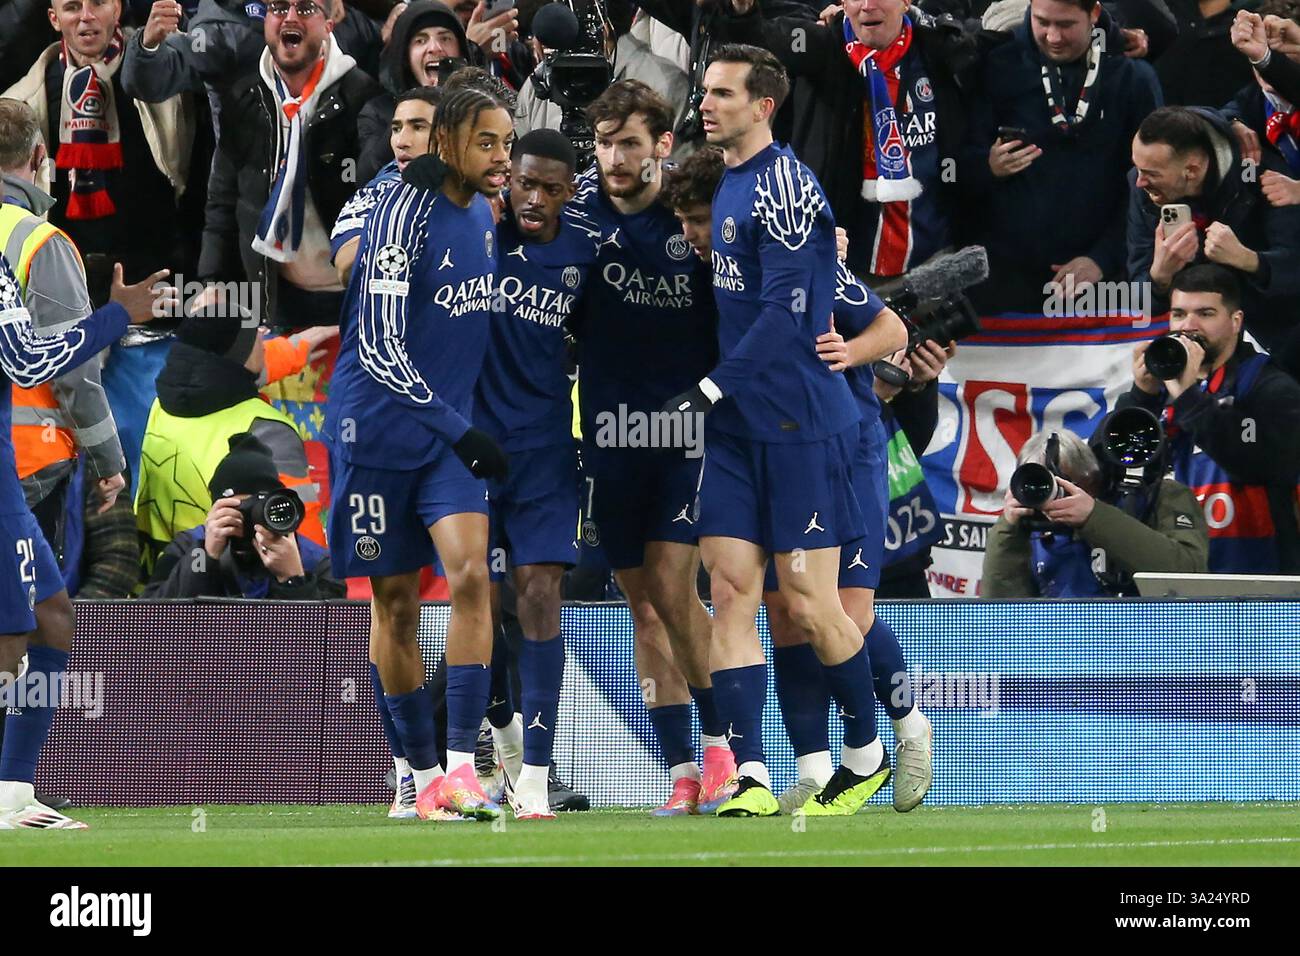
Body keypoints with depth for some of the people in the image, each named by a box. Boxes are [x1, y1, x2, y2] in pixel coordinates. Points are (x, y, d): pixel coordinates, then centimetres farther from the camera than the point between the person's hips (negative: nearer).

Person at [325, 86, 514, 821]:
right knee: (396, 604, 4)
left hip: (451, 431, 5)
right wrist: (457, 430, -19)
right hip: (379, 429, -5)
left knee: (471, 573, -14)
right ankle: (425, 774, 15)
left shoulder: (484, 216, 9)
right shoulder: (406, 215, -14)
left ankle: (462, 768, -18)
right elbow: (380, 348, -18)